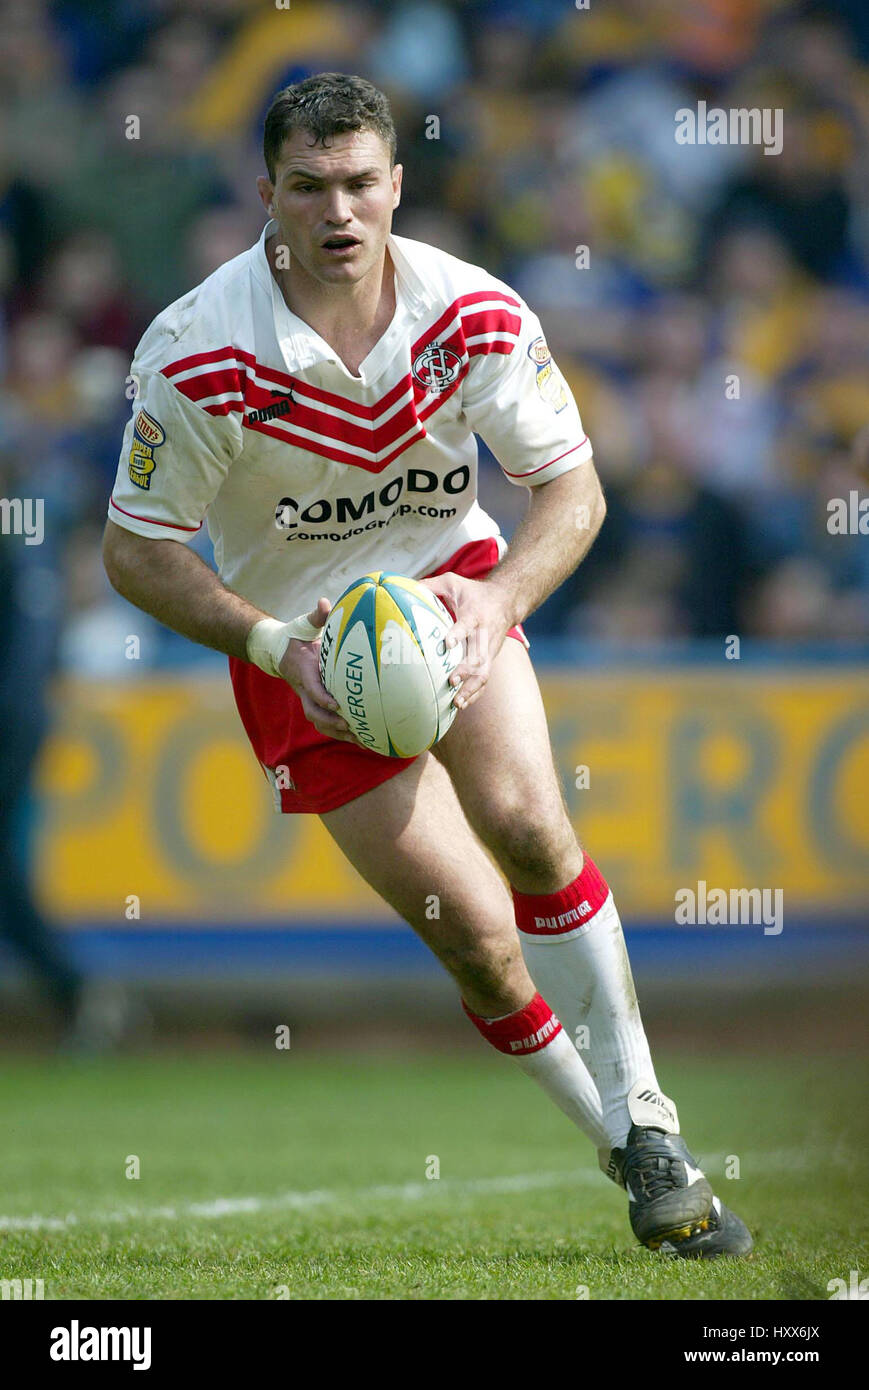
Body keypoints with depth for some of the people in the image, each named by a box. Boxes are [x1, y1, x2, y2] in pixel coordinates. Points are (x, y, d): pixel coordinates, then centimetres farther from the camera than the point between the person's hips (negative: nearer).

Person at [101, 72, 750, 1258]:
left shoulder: (475, 313, -15)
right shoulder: (199, 353, -23)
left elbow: (573, 488, -5)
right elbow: (134, 549, -13)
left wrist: (498, 598, -23)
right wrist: (276, 646, -25)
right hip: (298, 639, -2)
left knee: (527, 823, -24)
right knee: (474, 932, -10)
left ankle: (648, 1128, -14)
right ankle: (619, 1144, 9)